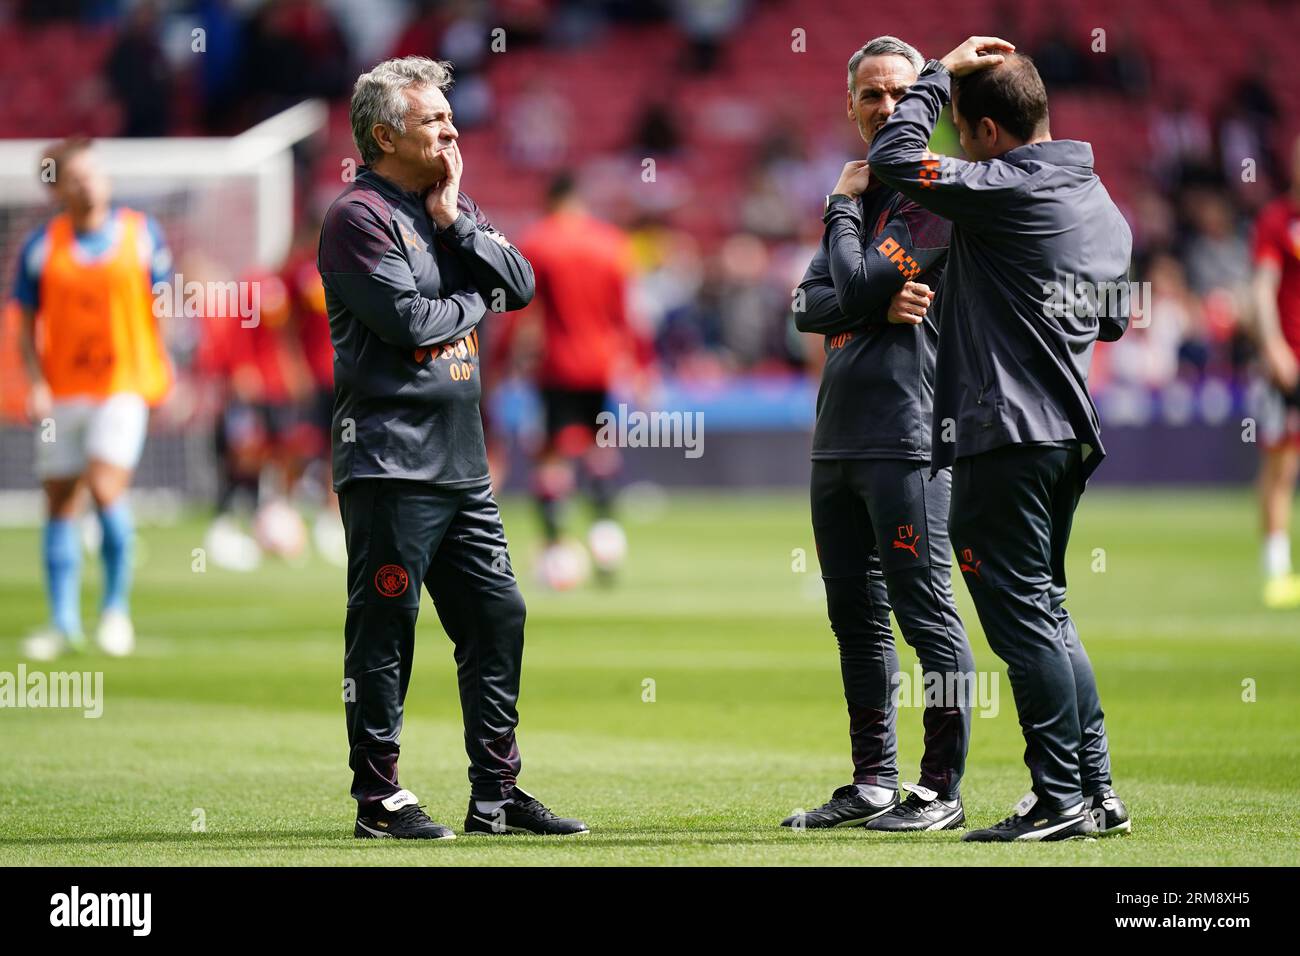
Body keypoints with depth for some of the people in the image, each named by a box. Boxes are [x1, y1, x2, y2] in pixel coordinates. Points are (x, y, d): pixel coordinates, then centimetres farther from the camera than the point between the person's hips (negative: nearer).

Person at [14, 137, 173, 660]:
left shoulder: (140, 232, 0)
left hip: (124, 385, -2)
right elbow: (28, 322, 5)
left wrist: (163, 369, 5)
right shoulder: (42, 247, 0)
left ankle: (116, 607, 0)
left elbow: (161, 303, 10)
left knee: (106, 489, -17)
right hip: (62, 391, 2)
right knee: (60, 503, 4)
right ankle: (64, 622, 14)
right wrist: (35, 383, -7)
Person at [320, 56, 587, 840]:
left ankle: (497, 793, 18)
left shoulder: (454, 207, 16)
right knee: (385, 627, -4)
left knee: (498, 616, 10)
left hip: (462, 459, 8)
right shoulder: (361, 217, -10)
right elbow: (407, 318, -19)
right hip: (391, 462, -8)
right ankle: (379, 798, 2)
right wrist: (475, 302, -2)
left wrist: (454, 222, -5)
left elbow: (521, 284, 6)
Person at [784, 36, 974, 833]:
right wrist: (878, 306, -9)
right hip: (838, 438, 9)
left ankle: (943, 789, -4)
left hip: (906, 437, -9)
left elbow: (857, 285, -15)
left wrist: (844, 209, 1)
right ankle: (874, 784, 19)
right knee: (857, 617, 12)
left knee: (926, 612, -7)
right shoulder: (859, 194, 19)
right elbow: (810, 306, 10)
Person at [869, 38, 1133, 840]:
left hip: (1004, 435, -9)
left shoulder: (1005, 191, -15)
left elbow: (894, 157, -14)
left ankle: (1060, 801, -4)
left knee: (1022, 617, -4)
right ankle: (1097, 791, 16)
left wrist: (942, 73, -3)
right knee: (1048, 612, 17)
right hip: (1068, 434, 9)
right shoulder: (1103, 204, 13)